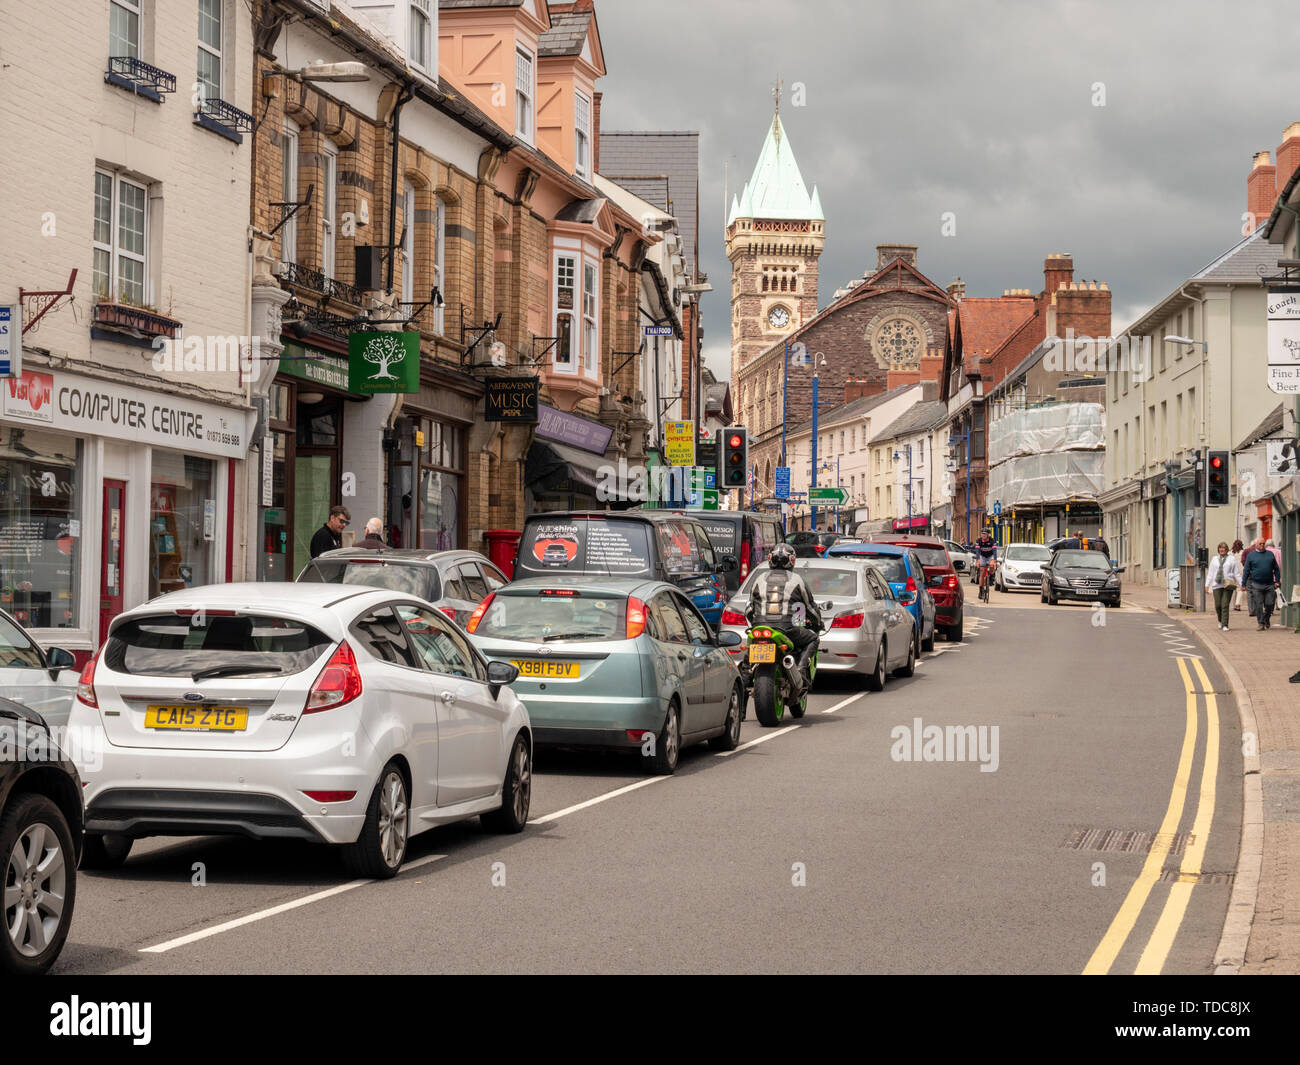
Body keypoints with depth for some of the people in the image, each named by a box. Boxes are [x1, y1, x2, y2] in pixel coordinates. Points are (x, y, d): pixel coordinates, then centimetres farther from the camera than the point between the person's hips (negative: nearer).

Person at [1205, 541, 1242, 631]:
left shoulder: (1232, 559, 6)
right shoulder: (1215, 559, 15)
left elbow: (1237, 573, 5)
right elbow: (1210, 573, 15)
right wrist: (1207, 584, 9)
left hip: (1228, 585, -3)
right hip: (1217, 585, 3)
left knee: (1225, 605, -8)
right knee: (1218, 605, 0)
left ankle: (1225, 625, -6)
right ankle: (1220, 620, 27)